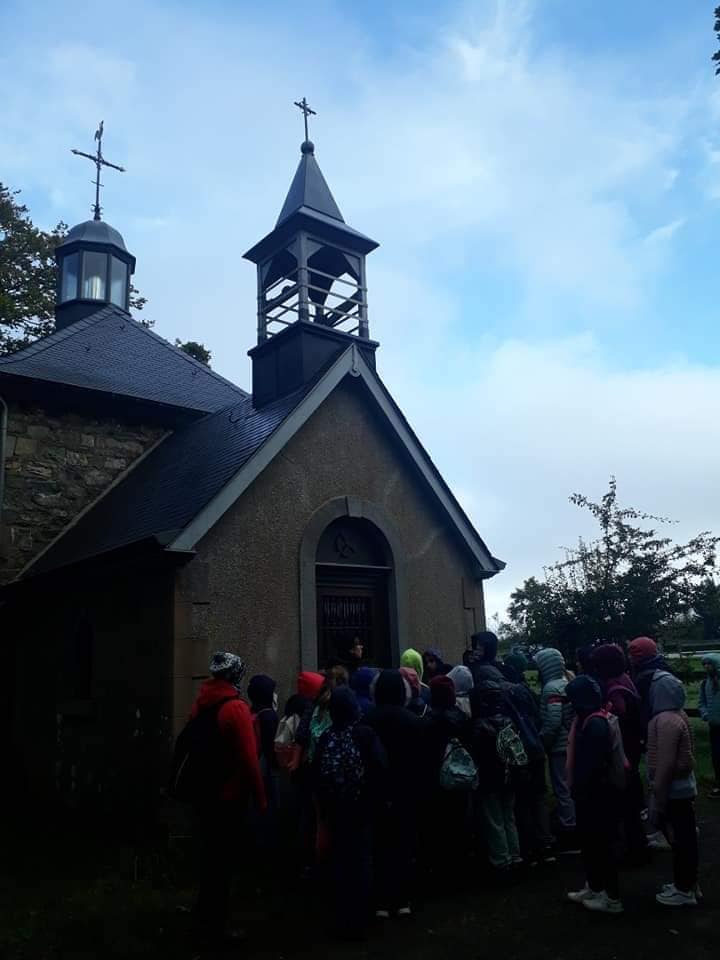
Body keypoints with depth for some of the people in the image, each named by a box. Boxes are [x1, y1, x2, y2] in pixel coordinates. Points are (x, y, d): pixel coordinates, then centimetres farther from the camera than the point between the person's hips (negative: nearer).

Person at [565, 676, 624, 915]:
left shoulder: (596, 724, -24)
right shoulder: (587, 720, 6)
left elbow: (593, 764, -26)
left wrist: (581, 791, -20)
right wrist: (577, 788, 10)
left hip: (597, 793, -9)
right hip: (589, 791, 9)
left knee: (600, 843, 3)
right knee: (588, 839, 19)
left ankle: (613, 898, 15)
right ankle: (593, 887, 33)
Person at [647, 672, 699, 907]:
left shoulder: (666, 721, -24)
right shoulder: (678, 715, 6)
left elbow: (665, 765, -25)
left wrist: (657, 799, -18)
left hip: (673, 790, -9)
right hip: (682, 786, 9)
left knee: (680, 839, 4)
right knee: (683, 837, 19)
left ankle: (684, 890, 16)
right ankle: (686, 883, 31)